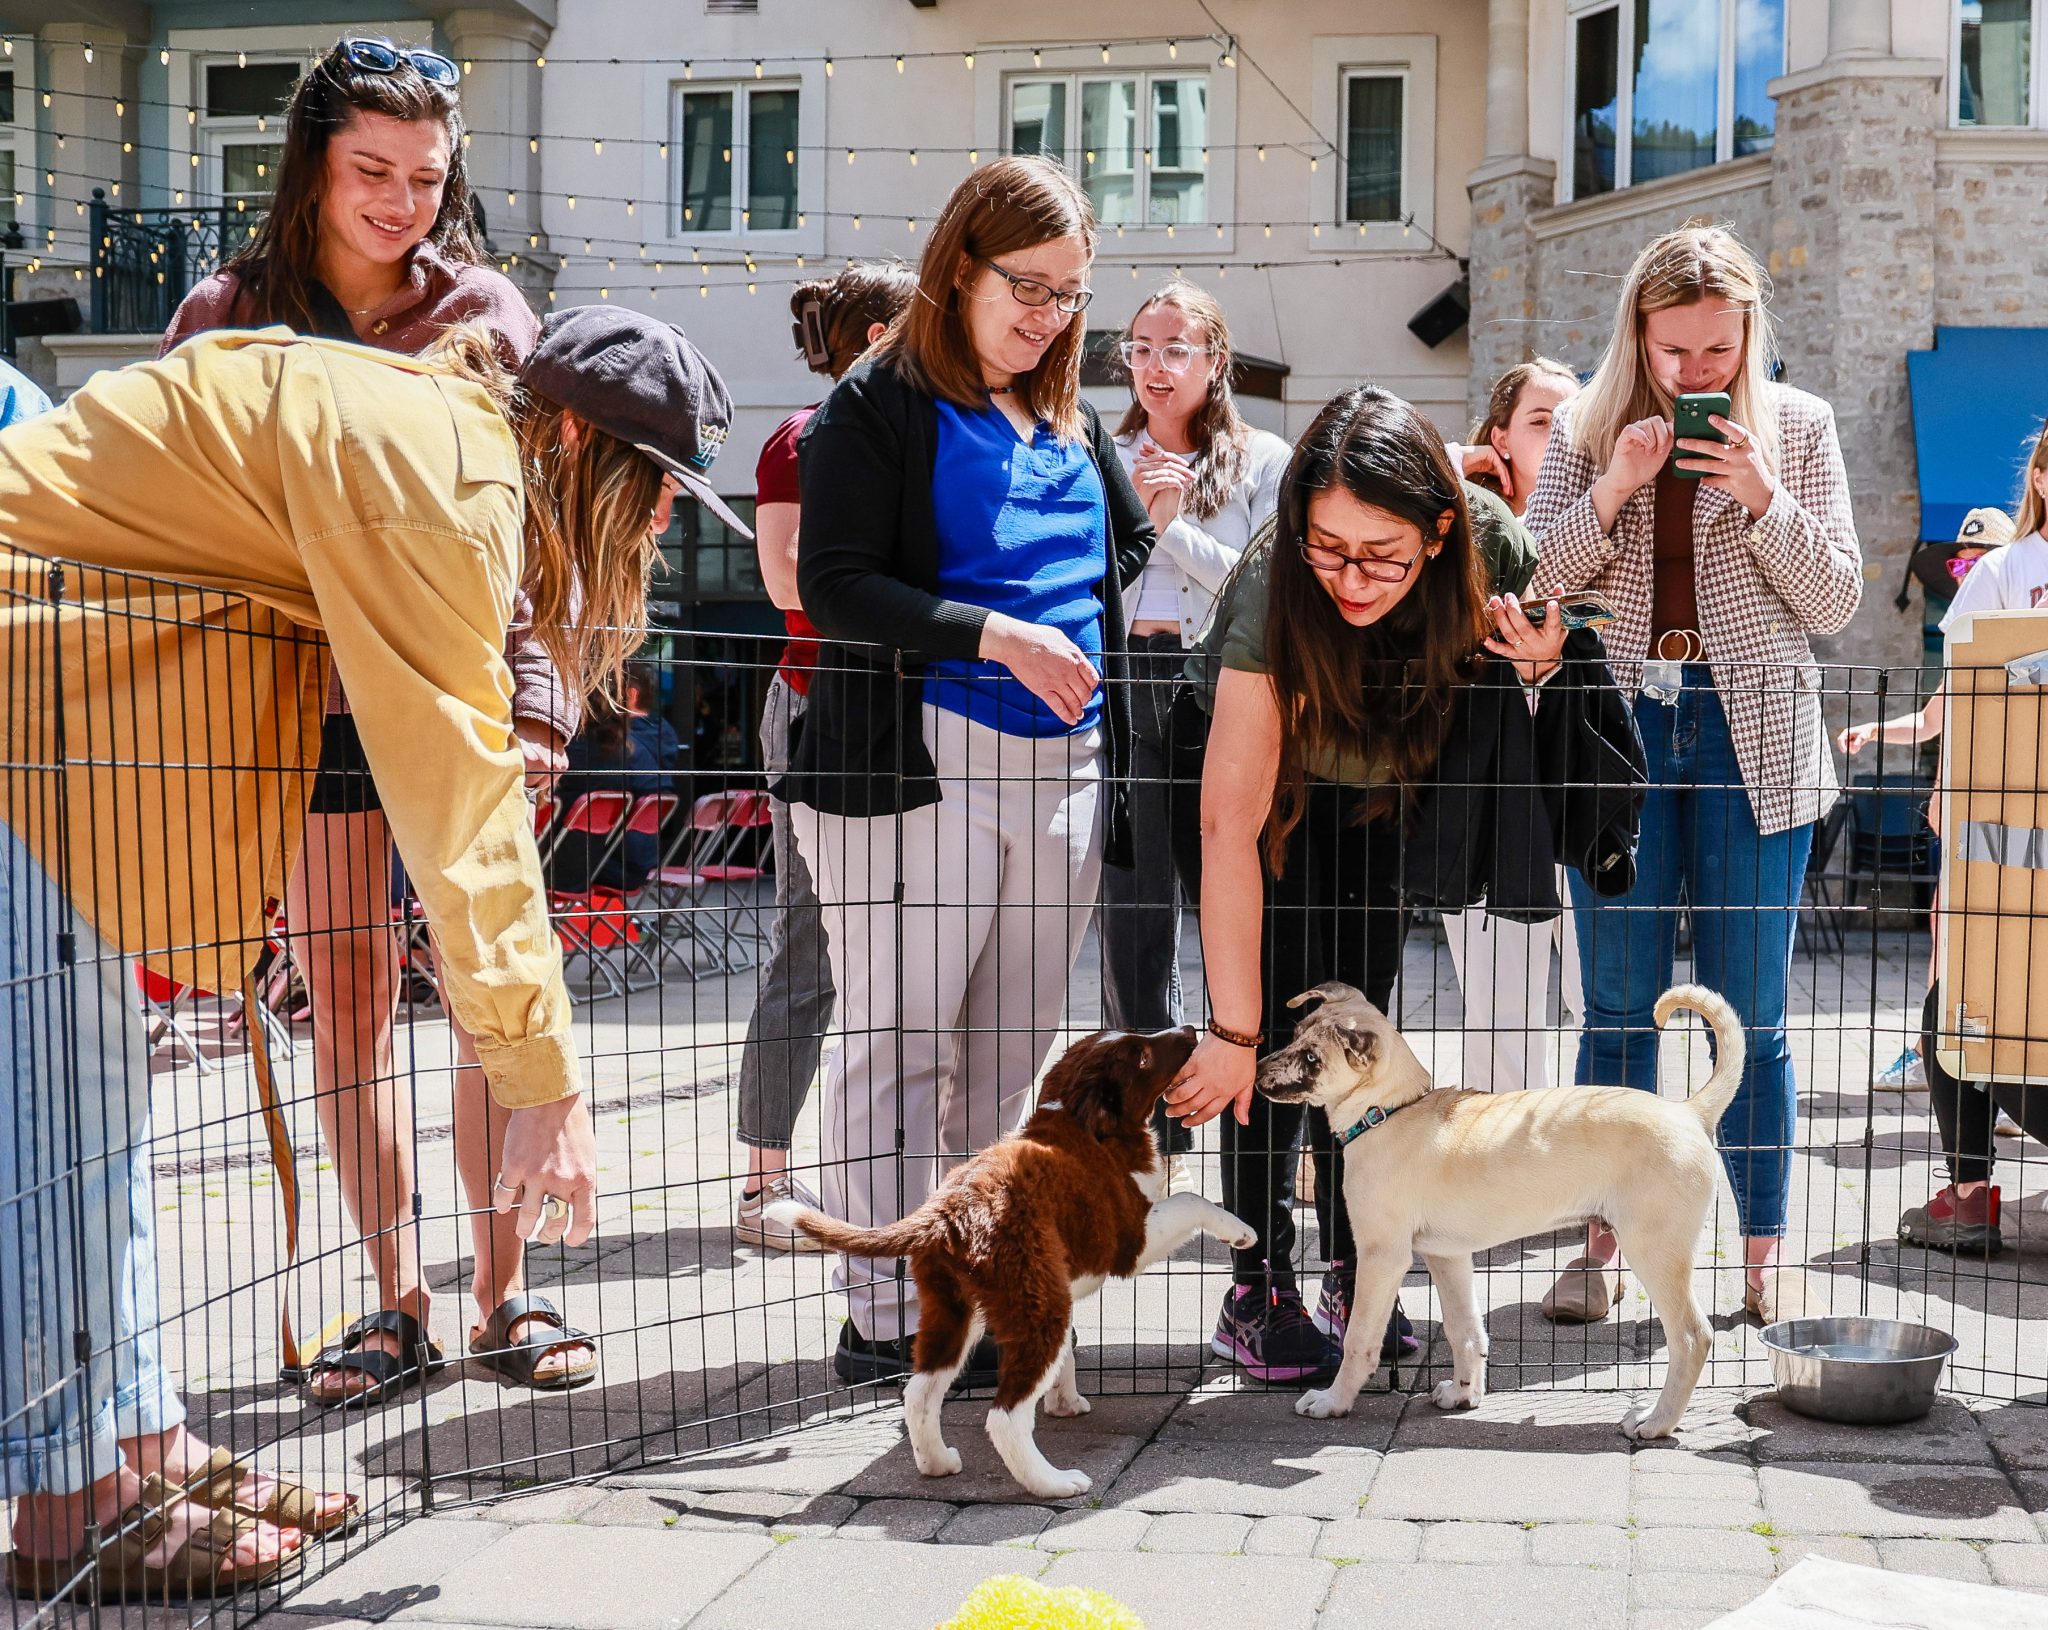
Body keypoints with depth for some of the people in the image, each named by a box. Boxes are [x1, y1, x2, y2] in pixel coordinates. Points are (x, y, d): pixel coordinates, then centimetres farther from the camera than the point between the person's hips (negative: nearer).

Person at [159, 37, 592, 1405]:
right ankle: (398, 1302, 13)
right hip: (304, 690, 1)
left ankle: (504, 1288, 12)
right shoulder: (227, 316, 4)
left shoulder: (485, 310, 4)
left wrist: (538, 703, -4)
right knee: (348, 1003, 4)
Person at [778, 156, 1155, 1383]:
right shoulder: (880, 407, -2)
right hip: (921, 768, -6)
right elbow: (835, 588, -11)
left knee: (1010, 1057, 10)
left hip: (1064, 772, 6)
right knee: (899, 1044, -4)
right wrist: (992, 634, -18)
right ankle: (883, 1315, 2)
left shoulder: (1073, 419, 18)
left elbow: (1124, 558, 30)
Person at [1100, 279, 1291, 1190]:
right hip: (1123, 690, 3)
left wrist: (1174, 528, -8)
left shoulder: (1263, 460, 8)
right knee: (1133, 919, 2)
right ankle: (1159, 1144, 10)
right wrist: (1135, 517, -8)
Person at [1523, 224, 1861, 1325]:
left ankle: (1765, 1253, 14)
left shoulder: (1797, 427, 4)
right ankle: (1604, 1244, 15)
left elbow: (1835, 601, 2)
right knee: (1618, 1007, 6)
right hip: (1618, 729, 1)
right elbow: (1533, 578, 1)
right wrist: (1610, 489, -13)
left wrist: (1763, 498, -13)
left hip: (1751, 735, -1)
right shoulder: (1588, 426, 6)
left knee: (1750, 1014, 3)